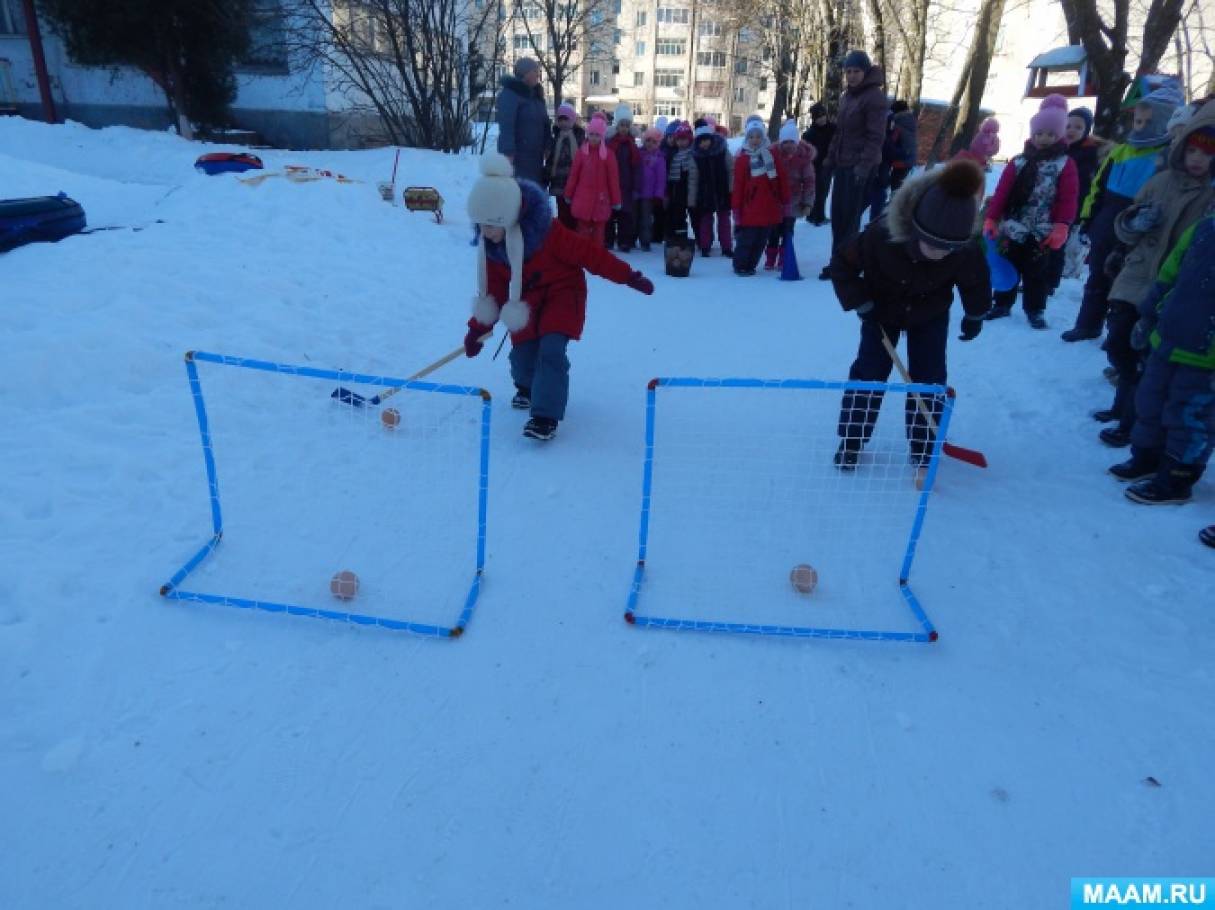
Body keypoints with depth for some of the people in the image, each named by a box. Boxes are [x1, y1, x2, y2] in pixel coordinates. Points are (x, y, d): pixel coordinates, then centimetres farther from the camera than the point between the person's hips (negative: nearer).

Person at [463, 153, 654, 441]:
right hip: (527, 300, 5)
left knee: (551, 350, -23)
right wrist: (478, 327, -3)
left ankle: (546, 417, -22)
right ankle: (527, 387, 36)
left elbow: (587, 252, -23)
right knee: (522, 353, -1)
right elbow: (492, 291, 0)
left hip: (562, 291, -5)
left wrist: (629, 276, -19)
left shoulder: (547, 233, -28)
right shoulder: (490, 248, -9)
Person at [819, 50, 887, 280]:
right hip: (843, 165, 8)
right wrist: (831, 157, 16)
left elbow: (876, 137, -15)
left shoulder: (874, 97, -9)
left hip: (860, 167, -8)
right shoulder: (847, 96, 16)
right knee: (837, 215, 8)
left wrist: (864, 165, -22)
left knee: (849, 217, -6)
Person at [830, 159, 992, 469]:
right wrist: (862, 305, -23)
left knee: (929, 378, -2)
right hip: (882, 310, -1)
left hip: (931, 315, 2)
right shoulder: (881, 235, -38)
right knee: (869, 372, -6)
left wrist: (975, 316, 8)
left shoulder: (967, 249, -29)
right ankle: (852, 440, 7)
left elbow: (976, 281, -5)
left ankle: (923, 446, 13)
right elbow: (842, 265, -22)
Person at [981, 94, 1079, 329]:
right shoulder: (1019, 161, 5)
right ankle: (1002, 303, 25)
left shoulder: (1065, 164, -1)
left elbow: (1067, 199, -7)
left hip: (1042, 233, -2)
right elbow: (1002, 192, 2)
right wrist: (991, 219, -5)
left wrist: (1061, 227, -18)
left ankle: (1035, 310, 18)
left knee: (1037, 273, 6)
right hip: (1013, 228, 2)